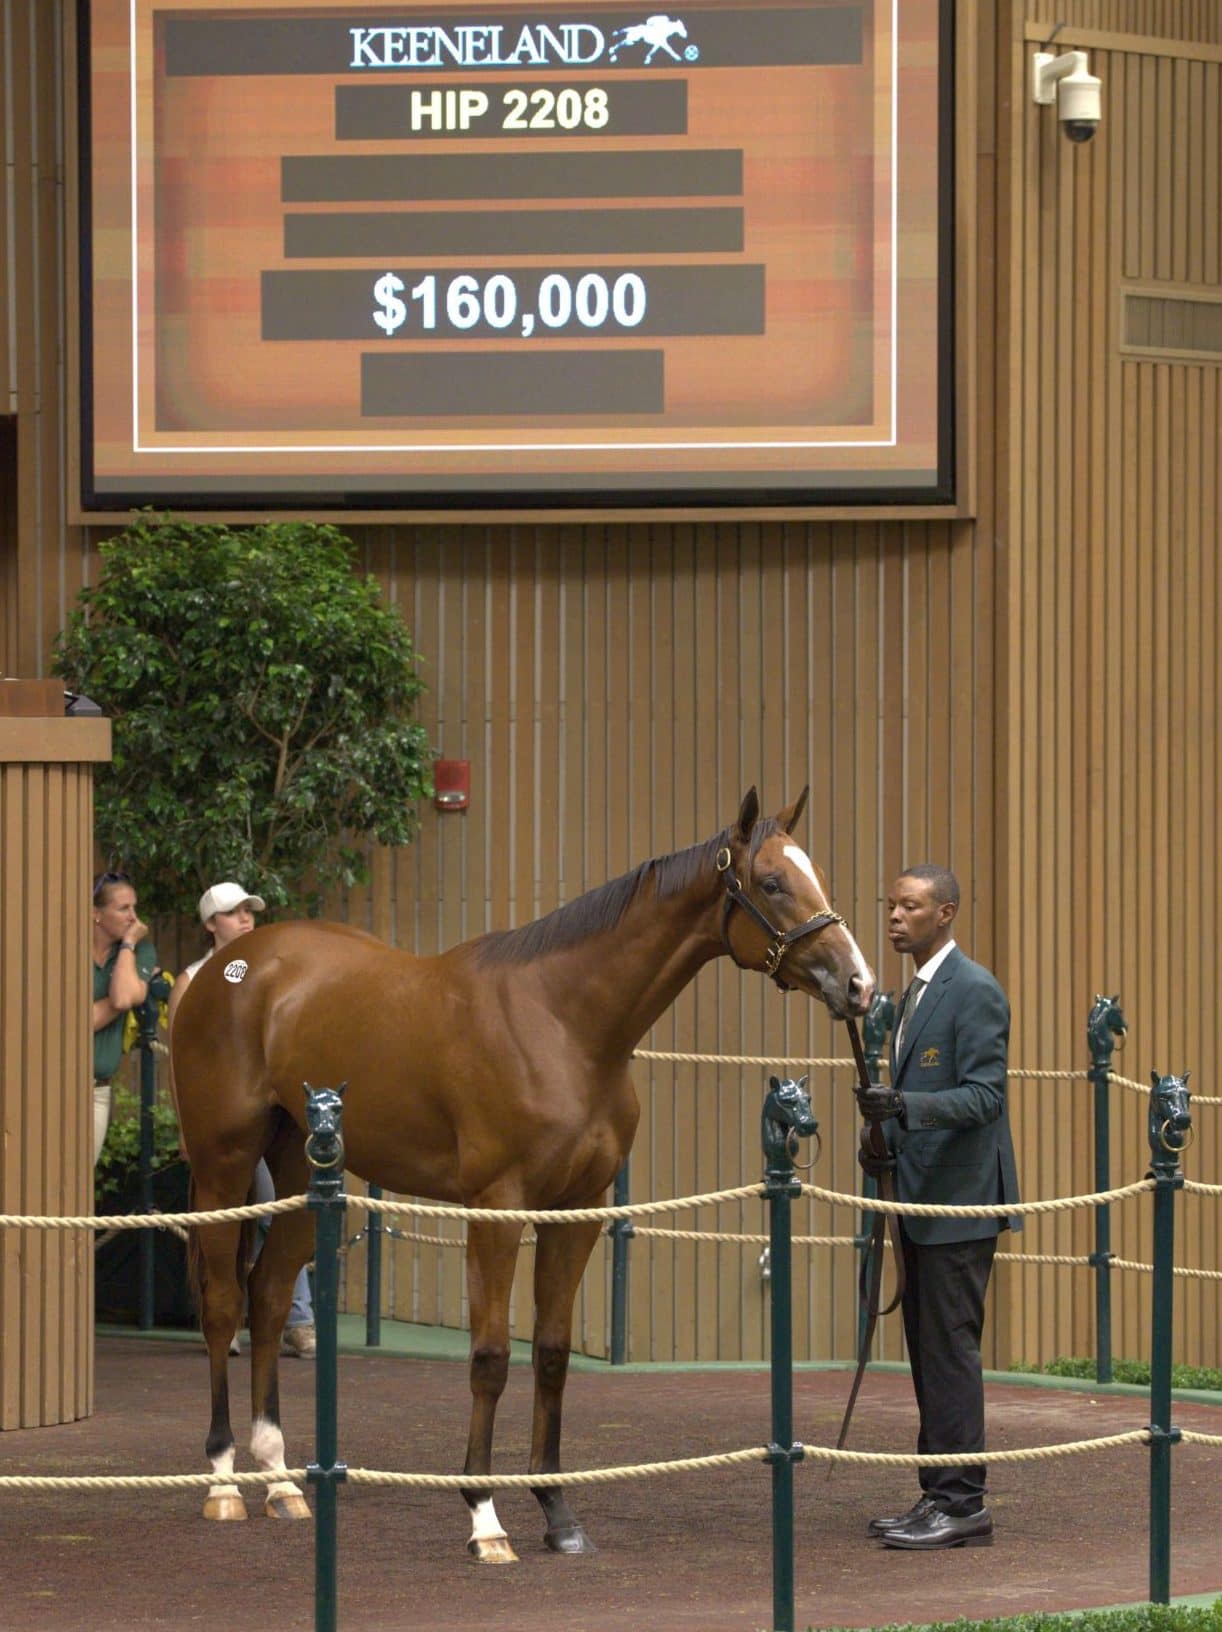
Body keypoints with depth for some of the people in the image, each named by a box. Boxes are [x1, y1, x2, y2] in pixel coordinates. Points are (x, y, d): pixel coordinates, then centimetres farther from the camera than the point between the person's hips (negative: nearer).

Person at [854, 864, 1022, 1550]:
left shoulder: (974, 991, -12)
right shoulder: (919, 992, 18)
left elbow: (984, 1095, -19)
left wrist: (903, 1103, -31)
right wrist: (887, 1136, 12)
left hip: (960, 1202, -10)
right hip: (923, 1201, 10)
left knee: (950, 1351, -10)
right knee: (930, 1355, 11)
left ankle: (963, 1503, -8)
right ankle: (940, 1496, 16)